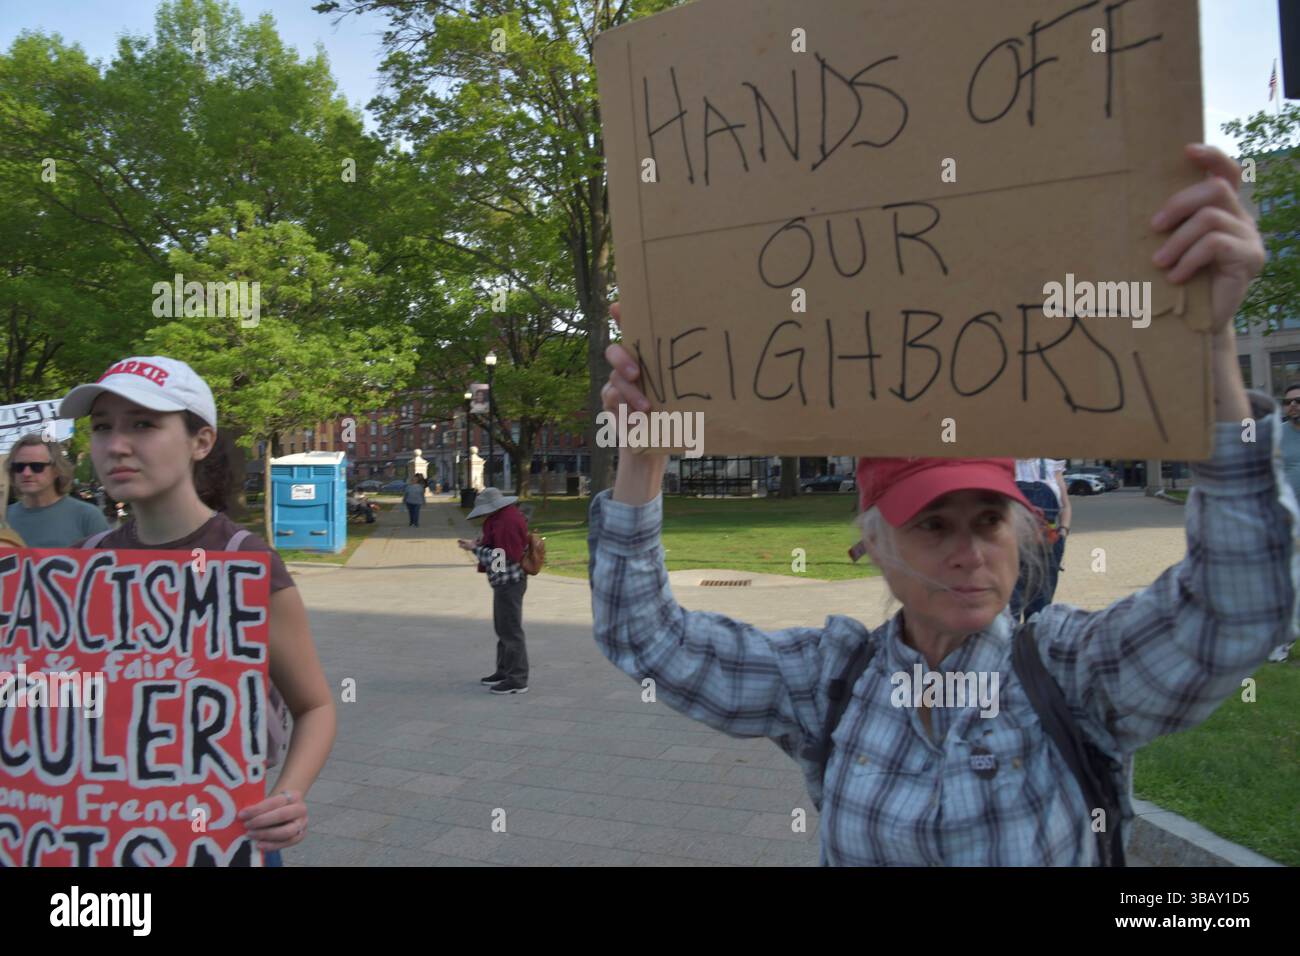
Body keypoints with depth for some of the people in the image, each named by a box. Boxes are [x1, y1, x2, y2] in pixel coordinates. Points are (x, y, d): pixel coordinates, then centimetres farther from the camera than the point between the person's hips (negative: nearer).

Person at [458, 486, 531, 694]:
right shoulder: (502, 517, 12)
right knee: (503, 629, 20)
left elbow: (501, 557, -24)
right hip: (505, 582, 11)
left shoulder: (508, 521, -22)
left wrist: (475, 548, -17)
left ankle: (518, 680, 1)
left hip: (510, 582, -11)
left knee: (511, 631, -5)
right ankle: (504, 672, 33)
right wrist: (481, 544, 5)